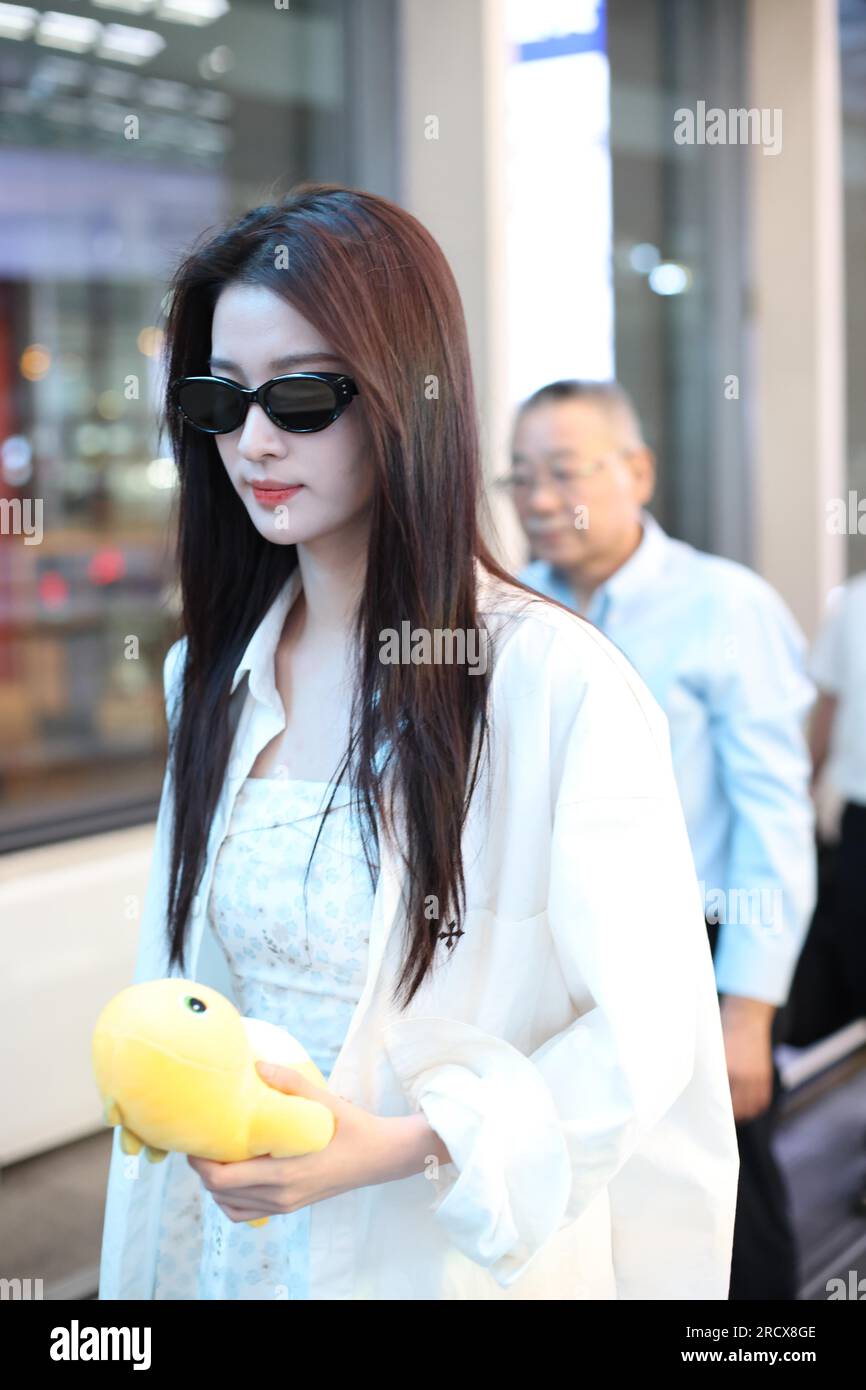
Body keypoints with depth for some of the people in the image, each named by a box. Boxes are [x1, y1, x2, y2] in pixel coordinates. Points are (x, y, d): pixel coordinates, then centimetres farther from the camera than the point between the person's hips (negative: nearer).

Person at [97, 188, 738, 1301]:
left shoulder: (563, 686, -20)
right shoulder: (210, 675, 1)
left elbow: (642, 1037, -17)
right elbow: (186, 980, 9)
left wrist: (400, 1147, -26)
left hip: (454, 1252, -5)